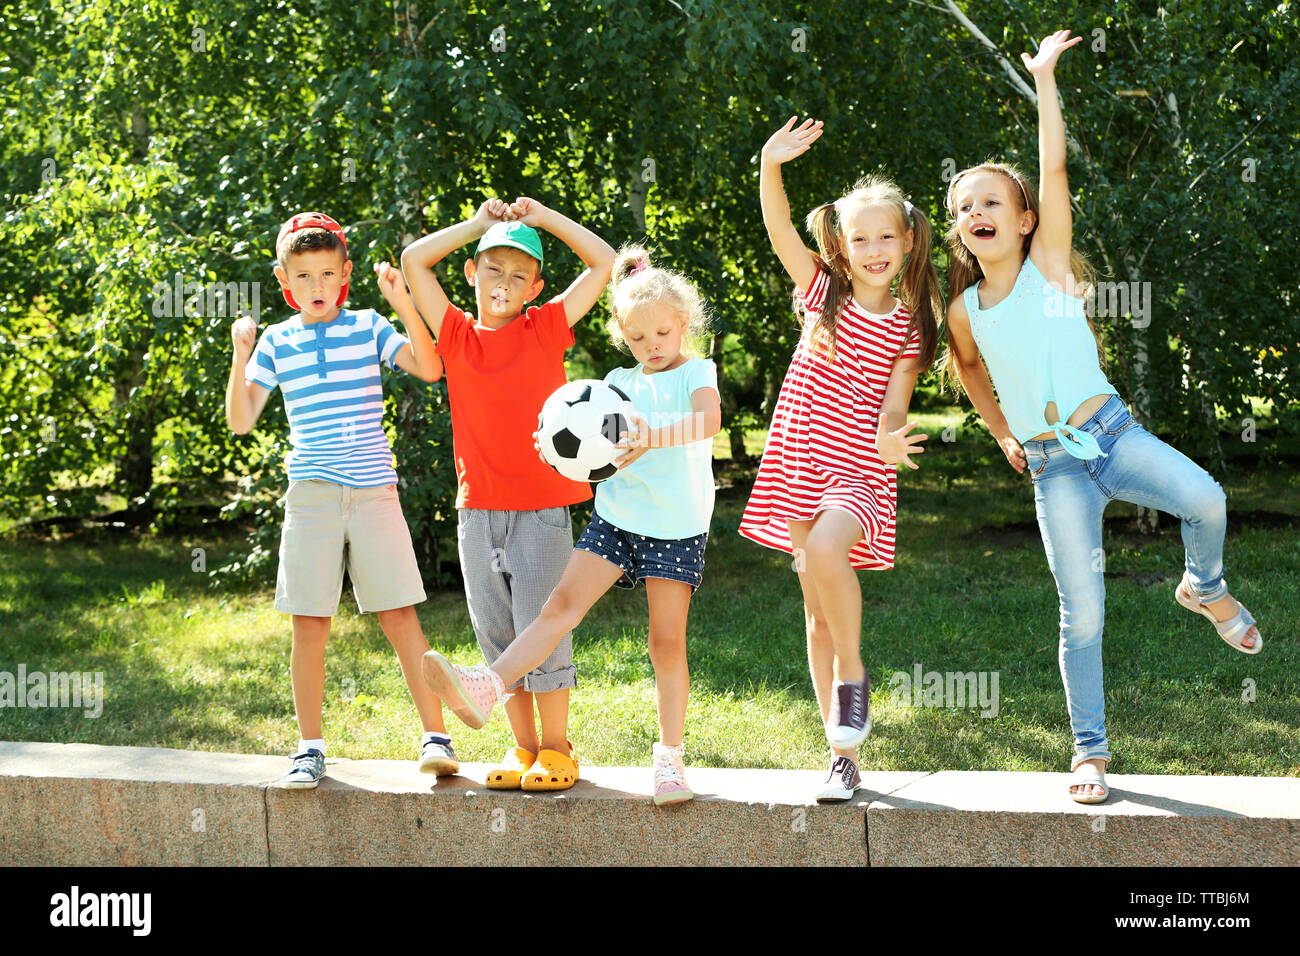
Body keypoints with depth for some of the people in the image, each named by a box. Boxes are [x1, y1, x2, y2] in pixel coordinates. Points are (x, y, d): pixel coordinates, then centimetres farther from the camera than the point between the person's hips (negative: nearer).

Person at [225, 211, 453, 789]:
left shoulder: (368, 327, 6)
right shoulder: (276, 342, 8)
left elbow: (429, 369, -6)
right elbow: (241, 421, 7)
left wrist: (403, 303, -14)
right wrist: (241, 356, -6)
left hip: (374, 491, -1)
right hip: (312, 496, 1)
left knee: (399, 616, -4)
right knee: (309, 626, 2)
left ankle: (435, 736, 1)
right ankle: (310, 748, 11)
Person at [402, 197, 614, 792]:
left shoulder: (546, 329, 2)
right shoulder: (457, 335, 6)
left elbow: (604, 263, 0)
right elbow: (413, 260, 4)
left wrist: (543, 217, 4)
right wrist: (477, 225, 8)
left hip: (542, 508, -3)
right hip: (477, 511, 3)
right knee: (496, 636, 7)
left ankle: (556, 748, 9)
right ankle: (522, 747, 17)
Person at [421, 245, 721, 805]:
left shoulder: (696, 373, 0)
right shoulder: (621, 384, 14)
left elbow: (708, 420, -21)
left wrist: (653, 437, -37)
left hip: (677, 526, -3)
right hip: (617, 514, 3)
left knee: (668, 639, -1)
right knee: (562, 603, -9)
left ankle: (669, 753, 9)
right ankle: (485, 687, -20)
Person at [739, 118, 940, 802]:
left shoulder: (908, 329, 0)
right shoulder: (823, 290, 4)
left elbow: (891, 414, -5)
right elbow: (780, 229, -11)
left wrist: (891, 440, -28)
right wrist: (770, 167, -28)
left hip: (859, 473, -3)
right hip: (800, 463, 3)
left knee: (826, 551, -34)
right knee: (819, 616, 6)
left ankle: (854, 679, -11)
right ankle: (843, 756, 15)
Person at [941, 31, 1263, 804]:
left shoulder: (1048, 263, 0)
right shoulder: (965, 311, 7)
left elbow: (1055, 168, -11)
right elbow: (967, 369, 29)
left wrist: (1044, 78, -13)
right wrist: (1004, 436, 28)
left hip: (1109, 430, -1)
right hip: (1053, 466, 2)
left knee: (1205, 499, -28)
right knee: (1082, 614, -6)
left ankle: (1206, 588, 5)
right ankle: (1091, 751, 8)